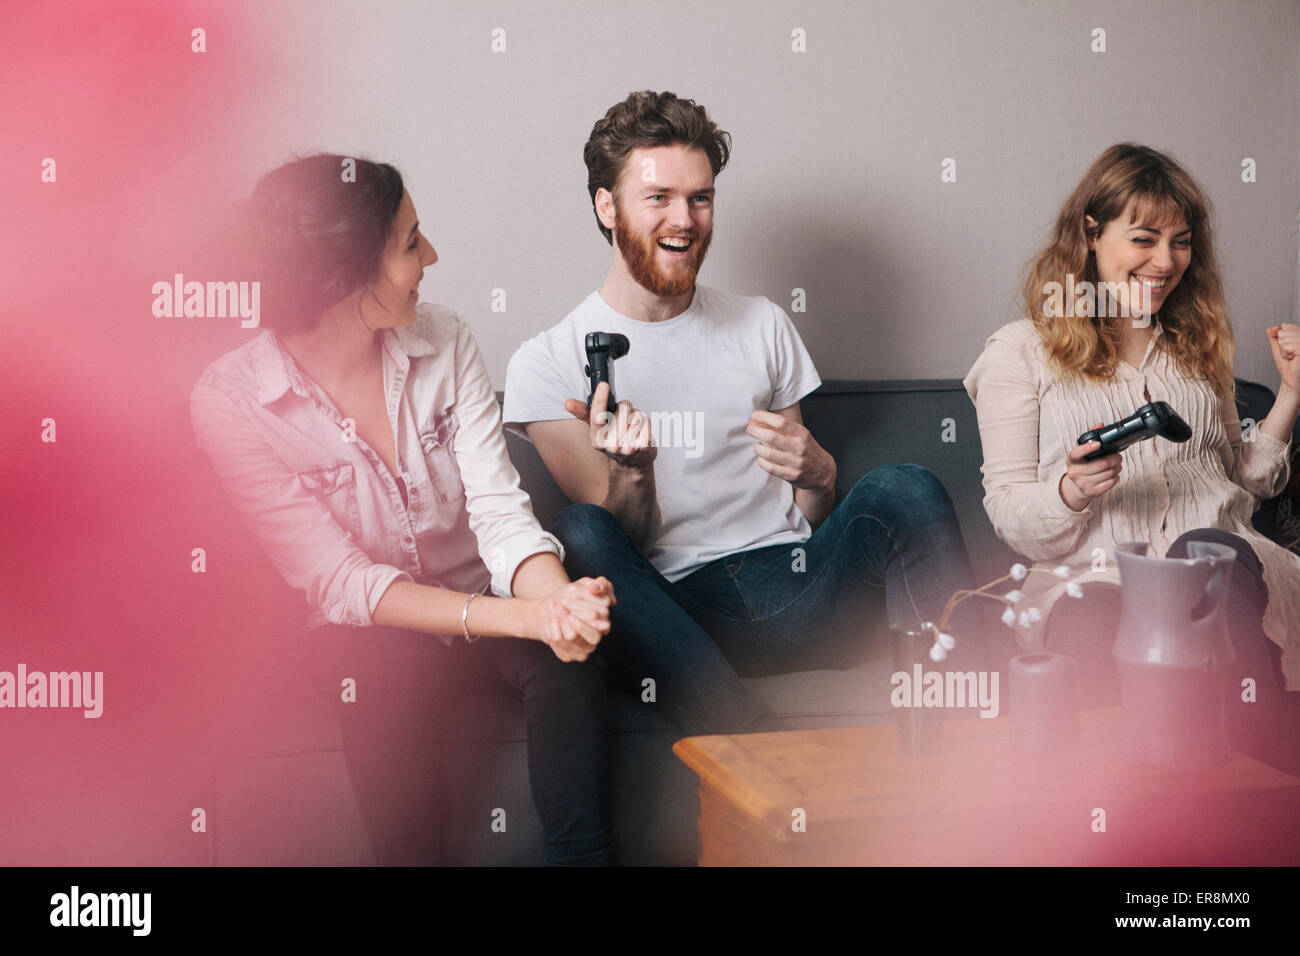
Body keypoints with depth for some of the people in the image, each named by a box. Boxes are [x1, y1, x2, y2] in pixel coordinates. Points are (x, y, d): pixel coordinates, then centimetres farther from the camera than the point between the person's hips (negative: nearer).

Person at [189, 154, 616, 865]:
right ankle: (410, 859, -15)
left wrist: (555, 598, -36)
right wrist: (522, 618, -33)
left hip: (484, 609, 3)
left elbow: (497, 508, -12)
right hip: (362, 633, -3)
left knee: (566, 659, -28)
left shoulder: (444, 341, -4)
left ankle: (581, 856, -12)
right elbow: (341, 582, -21)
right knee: (391, 667, -35)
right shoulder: (229, 401, -16)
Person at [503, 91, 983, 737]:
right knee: (576, 536, -33)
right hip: (672, 615, -2)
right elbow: (622, 541, -2)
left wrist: (816, 472, -4)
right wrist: (631, 472, -24)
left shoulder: (763, 327, 17)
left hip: (794, 594, 3)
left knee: (904, 488, -24)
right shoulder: (547, 363, 6)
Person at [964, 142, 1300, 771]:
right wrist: (1073, 491, -16)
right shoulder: (1020, 353, 12)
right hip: (1093, 576, -3)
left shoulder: (1199, 344, 27)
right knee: (1093, 623, -41)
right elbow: (1008, 515, 6)